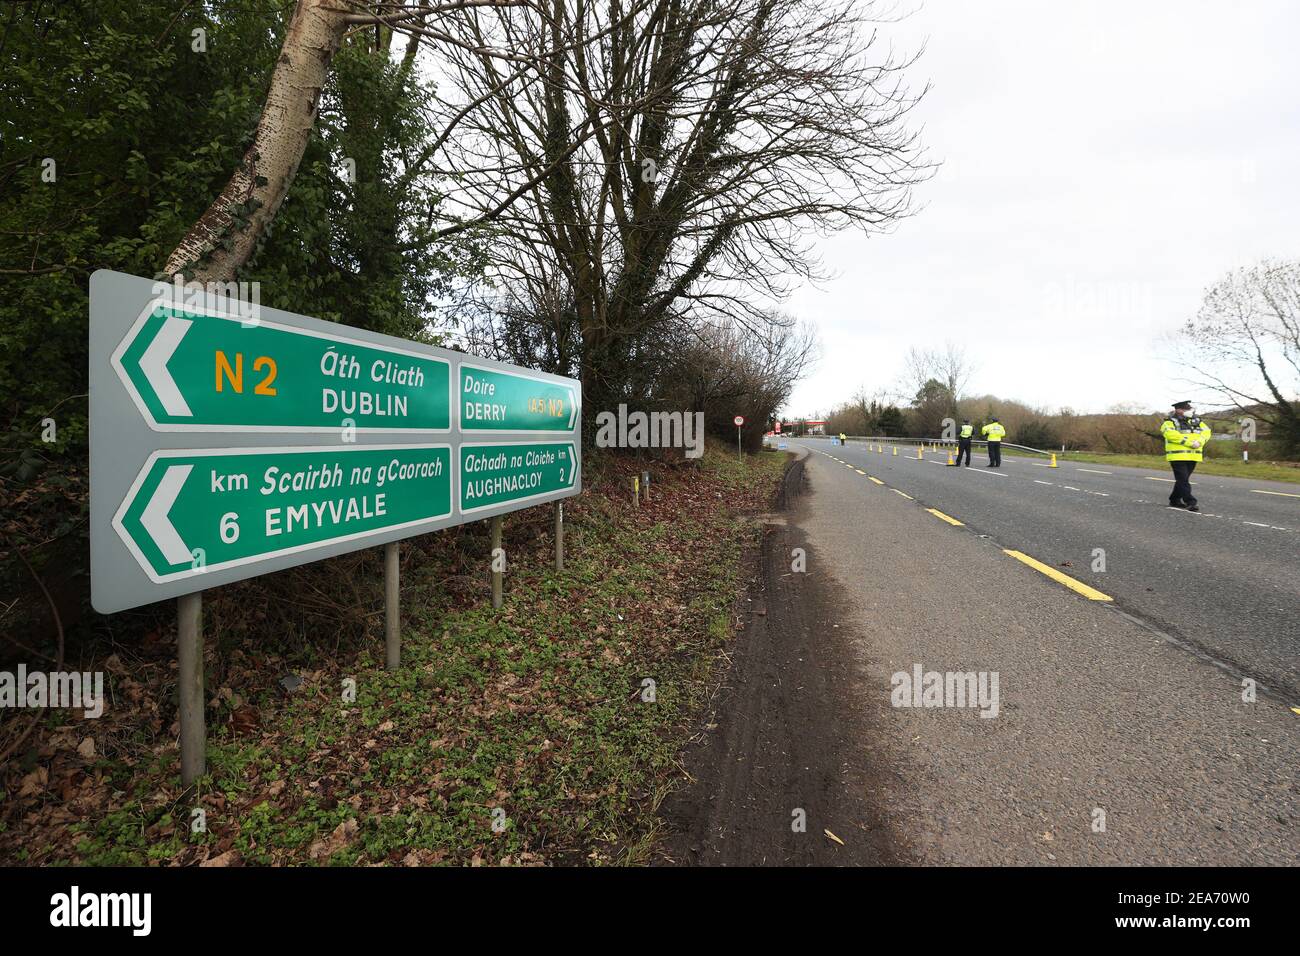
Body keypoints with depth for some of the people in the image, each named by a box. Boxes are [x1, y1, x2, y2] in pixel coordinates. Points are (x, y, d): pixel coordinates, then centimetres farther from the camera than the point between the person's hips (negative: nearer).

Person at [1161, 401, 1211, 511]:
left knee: (1183, 479, 13)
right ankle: (1190, 502, -13)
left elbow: (1206, 431, 5)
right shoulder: (1170, 422, -3)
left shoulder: (1197, 422, 17)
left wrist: (1199, 441, -15)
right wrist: (1189, 442, -22)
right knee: (1183, 480, -11)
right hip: (1178, 456, -6)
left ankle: (1175, 500, 23)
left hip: (1193, 456, 6)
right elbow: (1171, 434, -19)